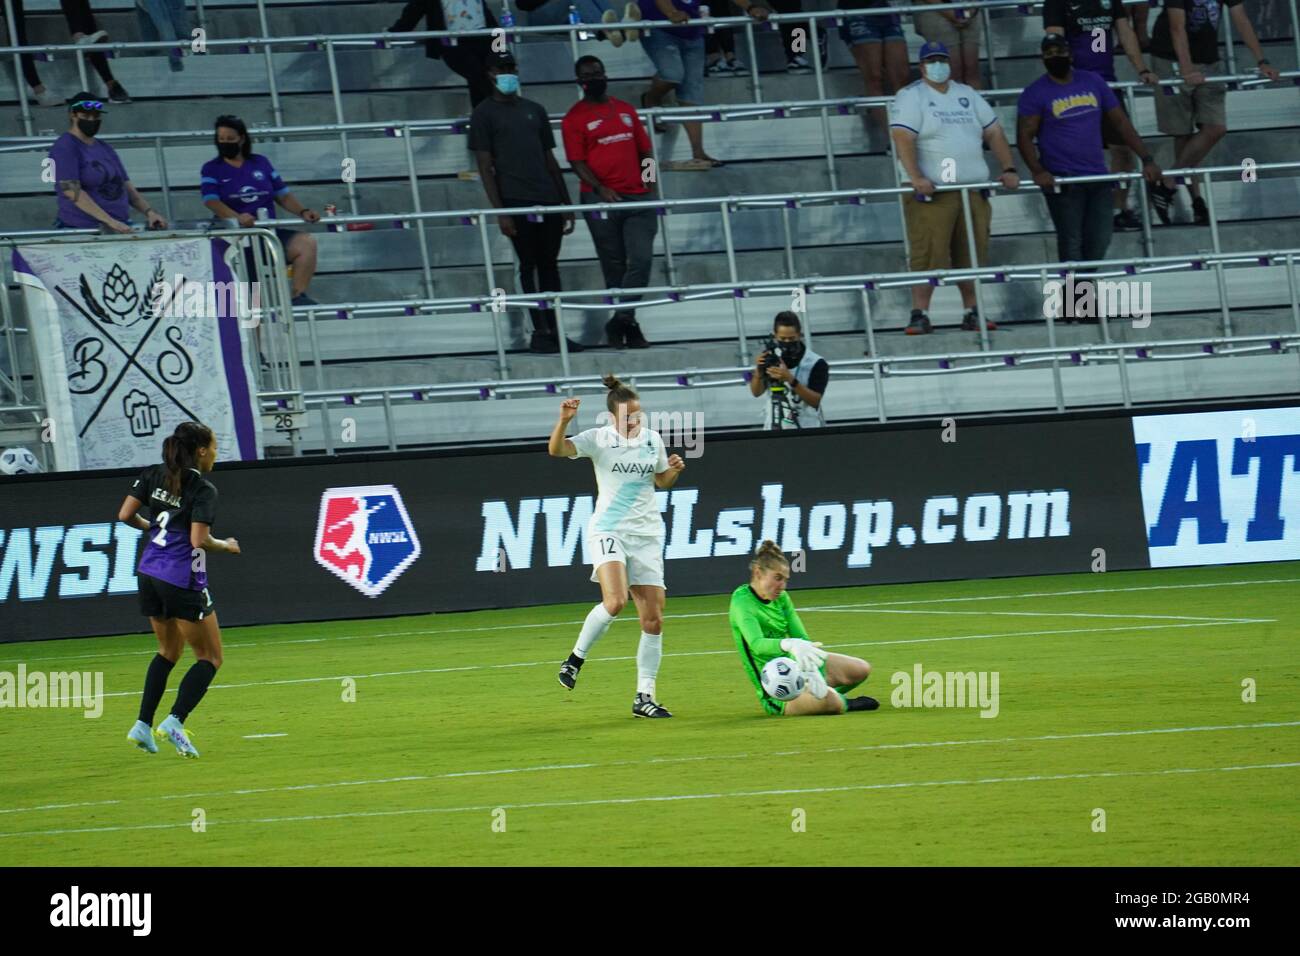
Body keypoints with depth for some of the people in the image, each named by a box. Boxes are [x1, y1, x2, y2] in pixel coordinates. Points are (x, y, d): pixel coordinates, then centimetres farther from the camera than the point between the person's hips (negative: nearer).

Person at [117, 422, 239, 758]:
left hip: (149, 575, 7)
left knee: (168, 651, 24)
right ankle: (174, 722, -12)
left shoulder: (153, 475, 5)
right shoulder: (203, 489, -13)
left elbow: (125, 515, 1)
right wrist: (226, 546, -2)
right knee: (210, 658, 4)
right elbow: (199, 540, -21)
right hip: (183, 580, -7)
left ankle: (142, 725, 16)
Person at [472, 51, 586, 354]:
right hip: (515, 201, -5)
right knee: (529, 266, -4)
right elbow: (485, 166, -3)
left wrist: (566, 204, 13)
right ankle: (540, 332, -2)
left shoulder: (534, 110, 18)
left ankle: (554, 332, 8)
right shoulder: (485, 113, 2)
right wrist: (499, 211, -12)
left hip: (548, 201, 5)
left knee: (549, 265, 5)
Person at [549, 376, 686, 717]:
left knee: (654, 620, -1)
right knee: (615, 600, -28)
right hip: (608, 531, -5)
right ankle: (576, 658, -5)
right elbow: (556, 450, -20)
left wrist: (675, 470, 2)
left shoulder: (653, 439, 8)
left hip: (647, 535, 5)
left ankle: (644, 697, 7)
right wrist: (564, 420, -36)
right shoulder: (599, 439, -6)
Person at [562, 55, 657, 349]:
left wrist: (647, 175, 2)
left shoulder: (626, 110, 15)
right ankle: (626, 323, 13)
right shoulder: (575, 118, 1)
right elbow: (577, 161, -6)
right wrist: (599, 189, -18)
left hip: (637, 196, 3)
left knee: (641, 259, -10)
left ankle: (621, 320, -8)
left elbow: (644, 150, 20)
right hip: (603, 200, -3)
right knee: (614, 265, 3)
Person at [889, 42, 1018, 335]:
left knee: (973, 255, 5)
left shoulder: (967, 95, 18)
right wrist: (915, 177, -27)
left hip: (973, 190, 5)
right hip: (931, 191, -5)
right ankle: (919, 315, -11)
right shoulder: (911, 97, 0)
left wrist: (1008, 169, 7)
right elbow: (903, 139, -13)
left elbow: (994, 133, 19)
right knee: (928, 255, -12)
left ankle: (972, 312, 11)